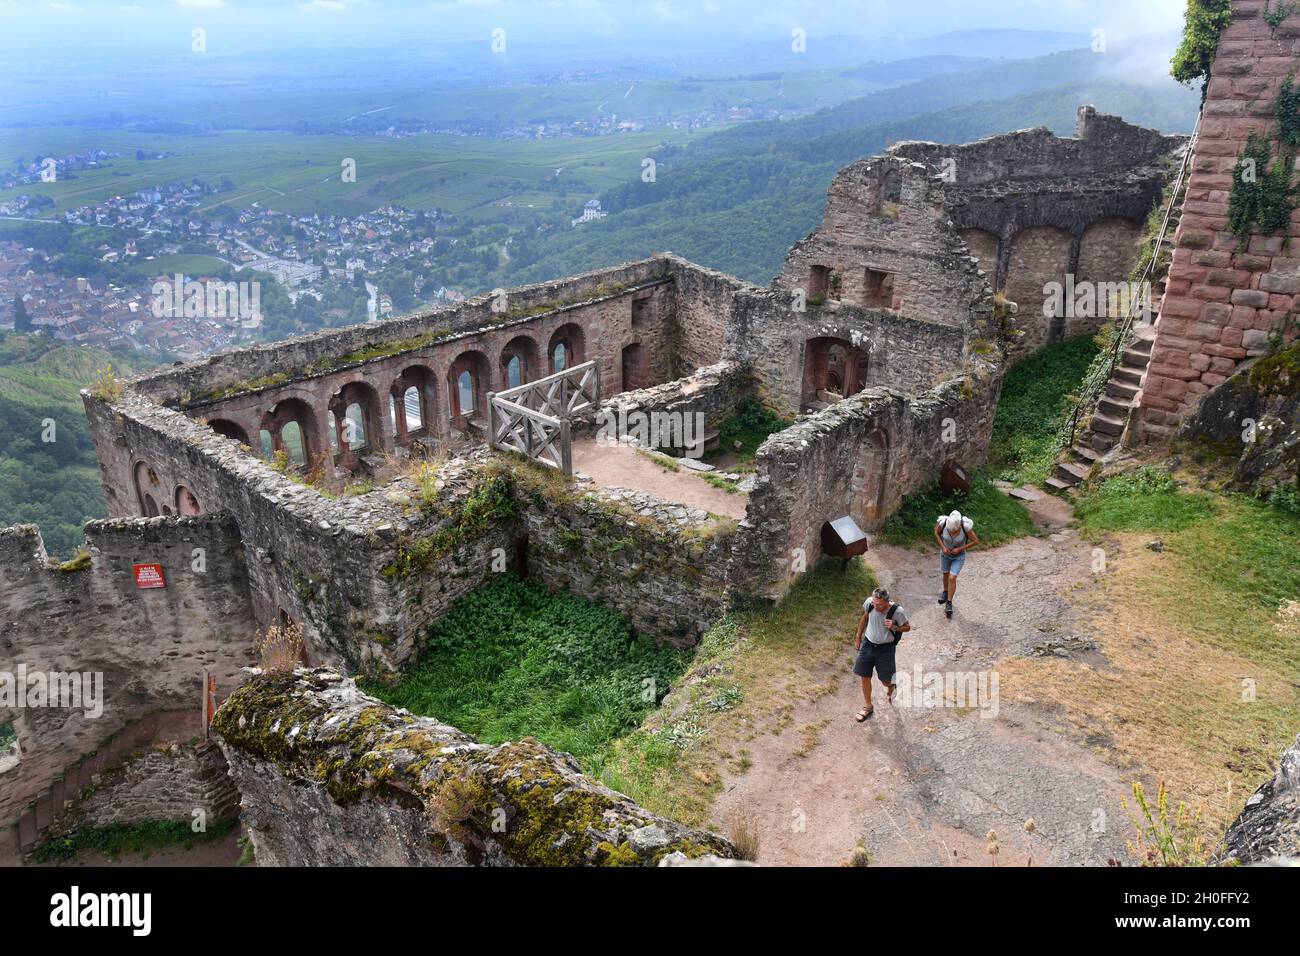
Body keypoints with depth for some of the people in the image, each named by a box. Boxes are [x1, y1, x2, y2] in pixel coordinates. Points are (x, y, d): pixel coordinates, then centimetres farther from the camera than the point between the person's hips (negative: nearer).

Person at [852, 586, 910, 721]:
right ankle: (868, 707, 30)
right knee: (865, 677, 8)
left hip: (886, 648, -2)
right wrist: (858, 637, 11)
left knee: (885, 680, 9)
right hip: (868, 644, 3)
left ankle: (891, 687, 49)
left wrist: (894, 627, -29)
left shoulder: (897, 611, -26)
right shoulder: (869, 603, -18)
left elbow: (907, 627, -8)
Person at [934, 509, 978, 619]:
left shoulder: (966, 527, -33)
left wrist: (960, 548, -22)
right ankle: (945, 592, 49)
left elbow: (976, 541, -17)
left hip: (959, 556, -2)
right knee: (945, 574, 21)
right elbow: (937, 533, -6)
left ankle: (949, 603, 6)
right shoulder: (943, 523, -29)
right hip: (945, 553, 2)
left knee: (952, 578, -9)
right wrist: (942, 546, -16)